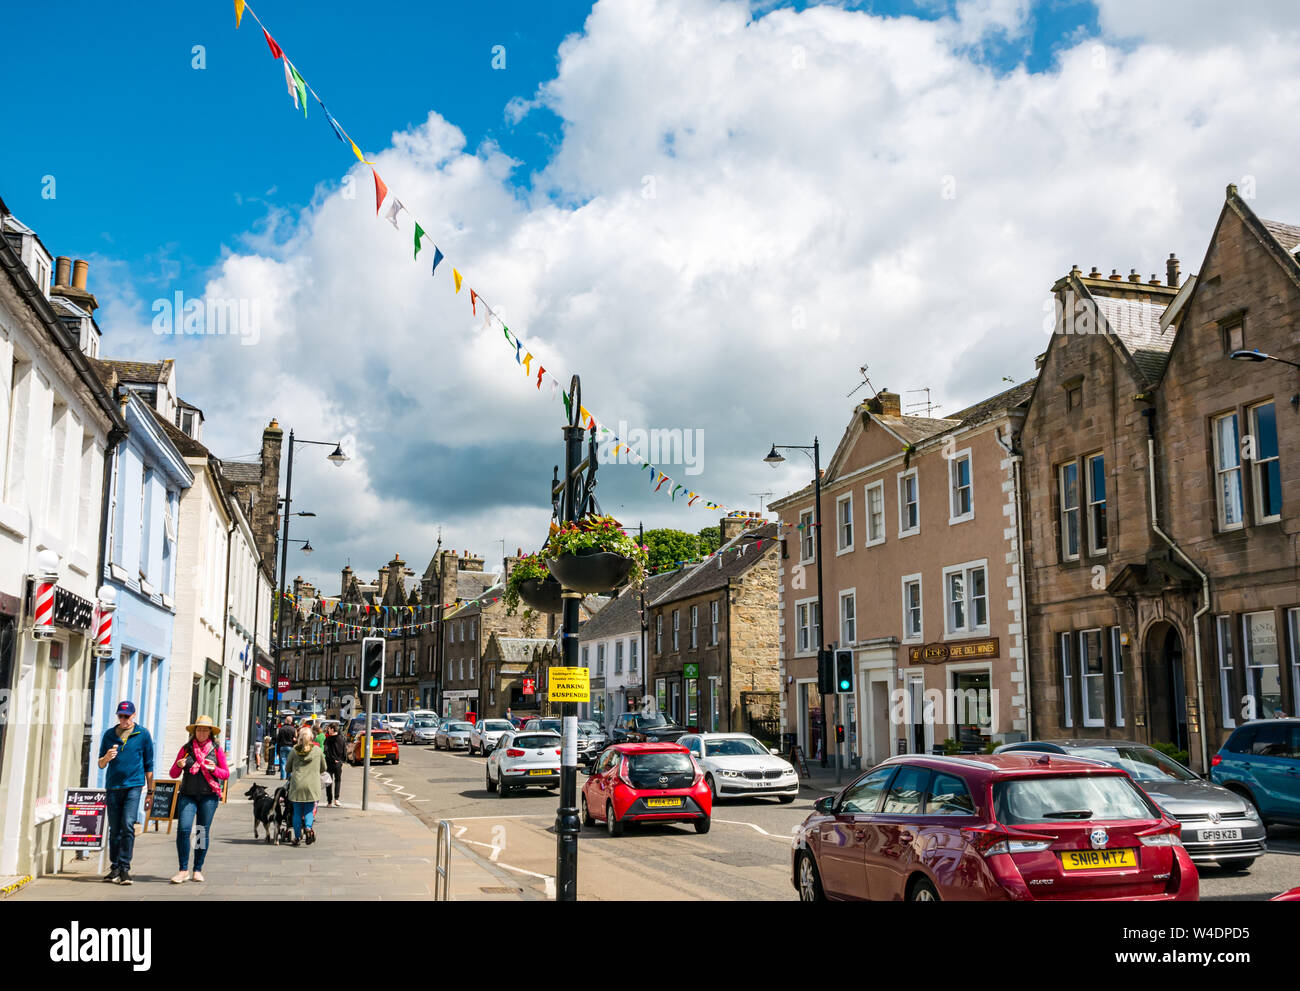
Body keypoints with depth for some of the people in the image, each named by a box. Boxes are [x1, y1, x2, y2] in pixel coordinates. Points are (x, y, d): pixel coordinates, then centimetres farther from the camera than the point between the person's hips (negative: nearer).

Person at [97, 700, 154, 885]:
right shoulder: (109, 734, 9)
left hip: (133, 785, -3)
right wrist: (106, 757, -11)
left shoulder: (143, 734, 4)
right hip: (113, 786, 3)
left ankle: (124, 868, -12)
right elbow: (101, 764, 12)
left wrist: (150, 790, 8)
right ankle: (115, 868, 17)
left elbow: (148, 764, 9)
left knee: (128, 825, -14)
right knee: (114, 829, 7)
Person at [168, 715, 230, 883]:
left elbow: (226, 774, 9)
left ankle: (198, 870, 14)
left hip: (209, 796, 0)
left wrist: (214, 769, -10)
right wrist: (179, 766, -11)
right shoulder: (186, 749, 8)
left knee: (204, 832, 2)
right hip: (187, 795, 0)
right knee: (183, 829, -12)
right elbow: (173, 774, 11)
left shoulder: (217, 750, 7)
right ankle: (183, 870, -5)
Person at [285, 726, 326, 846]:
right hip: (312, 785, 0)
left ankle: (297, 837, 9)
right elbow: (323, 769, 15)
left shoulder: (293, 751, 3)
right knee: (309, 810, 9)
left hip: (297, 785, 0)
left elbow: (288, 768, 13)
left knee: (297, 812, 10)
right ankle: (308, 827, -17)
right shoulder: (318, 750, 4)